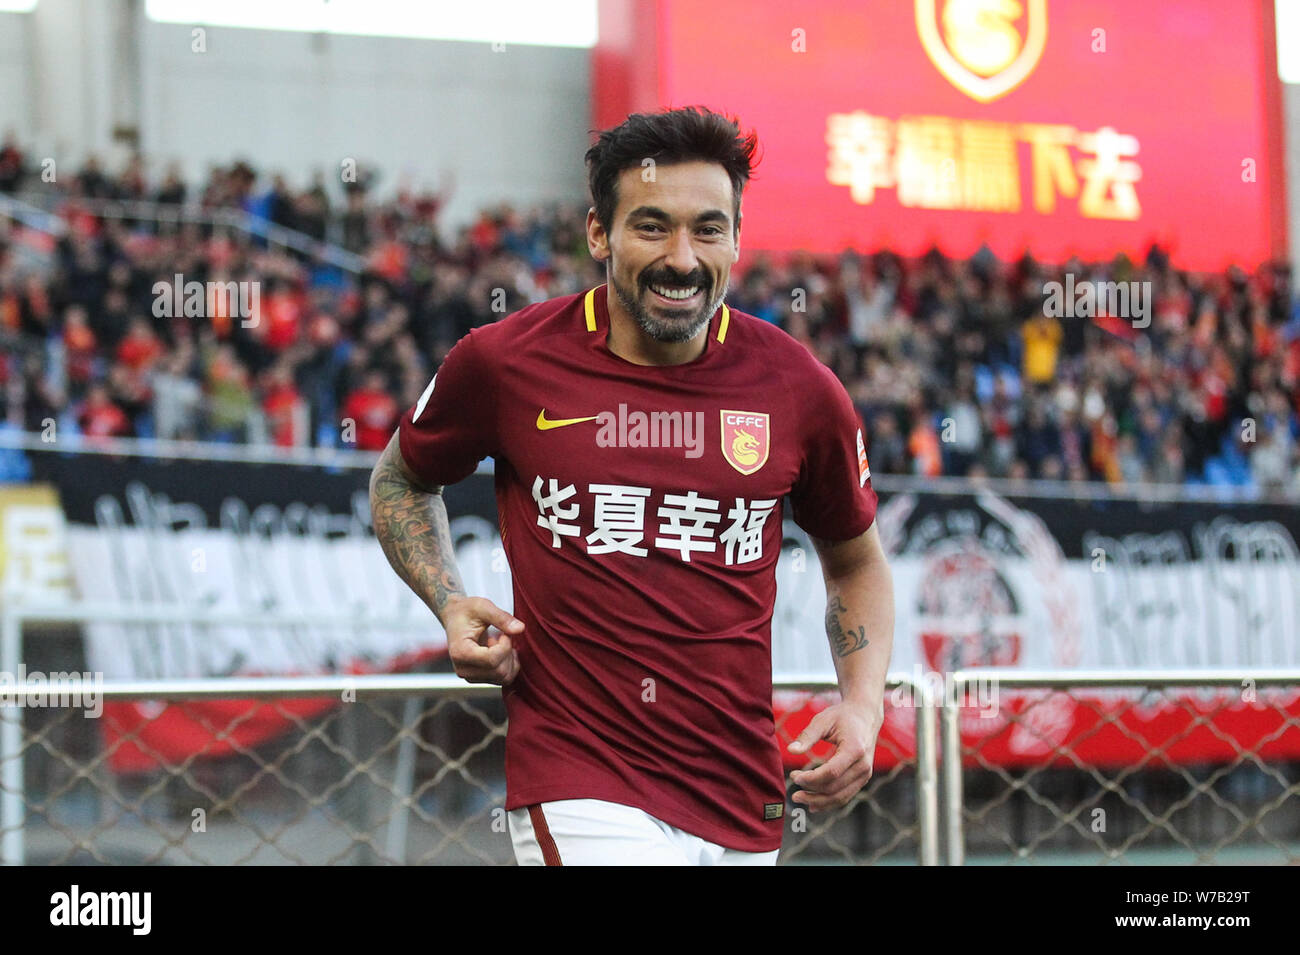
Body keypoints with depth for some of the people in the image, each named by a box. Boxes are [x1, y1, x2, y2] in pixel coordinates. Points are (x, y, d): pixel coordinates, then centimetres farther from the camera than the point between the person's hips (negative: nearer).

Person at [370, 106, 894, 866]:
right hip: (578, 792, -3)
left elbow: (857, 561, 17)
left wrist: (863, 704, 1)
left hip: (744, 803, 3)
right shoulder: (506, 361, -3)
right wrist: (452, 605, -1)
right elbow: (402, 481, 16)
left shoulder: (798, 388, 1)